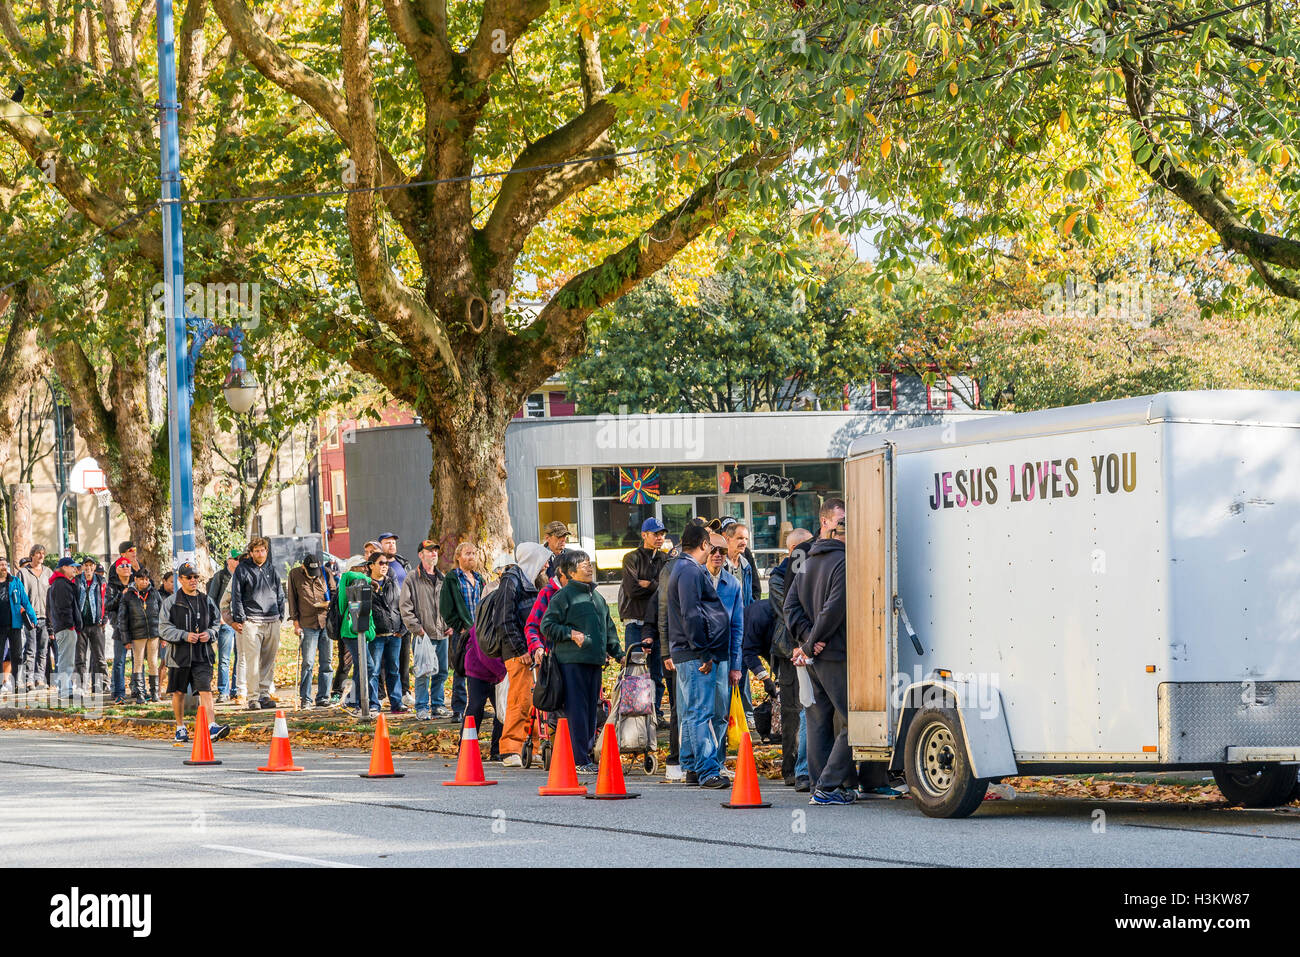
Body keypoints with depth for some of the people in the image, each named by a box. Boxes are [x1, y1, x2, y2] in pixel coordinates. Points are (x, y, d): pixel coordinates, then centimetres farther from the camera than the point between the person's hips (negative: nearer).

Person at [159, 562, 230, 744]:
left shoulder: (206, 601, 10)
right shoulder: (170, 602, -1)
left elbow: (217, 622, 19)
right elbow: (164, 628, -5)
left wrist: (209, 634, -2)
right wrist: (184, 636, -17)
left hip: (202, 654, 1)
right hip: (179, 654, -1)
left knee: (206, 691, -11)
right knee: (178, 693, 9)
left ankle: (212, 727, -21)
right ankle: (180, 728, 24)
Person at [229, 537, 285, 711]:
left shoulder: (272, 570, 15)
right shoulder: (242, 570, 2)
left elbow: (280, 595, 21)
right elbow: (236, 596, 1)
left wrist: (280, 616, 13)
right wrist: (238, 619, -5)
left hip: (272, 621, 4)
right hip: (251, 621, -4)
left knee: (269, 661, 5)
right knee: (252, 661, -9)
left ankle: (264, 694, 12)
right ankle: (253, 698, -9)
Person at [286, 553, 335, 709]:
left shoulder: (325, 573, 5)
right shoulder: (295, 575, 1)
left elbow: (334, 593, 14)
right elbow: (292, 599, 4)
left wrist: (329, 604, -8)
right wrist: (296, 623, -1)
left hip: (326, 622, 2)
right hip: (307, 624, -2)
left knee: (327, 662, 3)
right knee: (308, 662, -8)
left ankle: (323, 698, 10)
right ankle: (305, 699, -1)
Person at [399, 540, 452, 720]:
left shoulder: (443, 578, 15)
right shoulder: (413, 578, -3)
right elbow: (405, 605, -6)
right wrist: (416, 627, -12)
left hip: (441, 633, 5)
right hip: (423, 635, -5)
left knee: (441, 672, 9)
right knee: (423, 673, -7)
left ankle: (438, 706, 17)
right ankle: (422, 709, -1)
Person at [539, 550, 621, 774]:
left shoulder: (597, 597, 19)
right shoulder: (564, 596, -4)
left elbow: (608, 627, 26)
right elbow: (547, 625, -6)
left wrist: (617, 652, 19)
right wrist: (571, 633, -15)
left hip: (595, 661, 7)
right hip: (572, 661, -7)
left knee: (592, 709, 8)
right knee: (576, 710, -8)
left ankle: (587, 753, 13)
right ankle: (580, 760, -10)